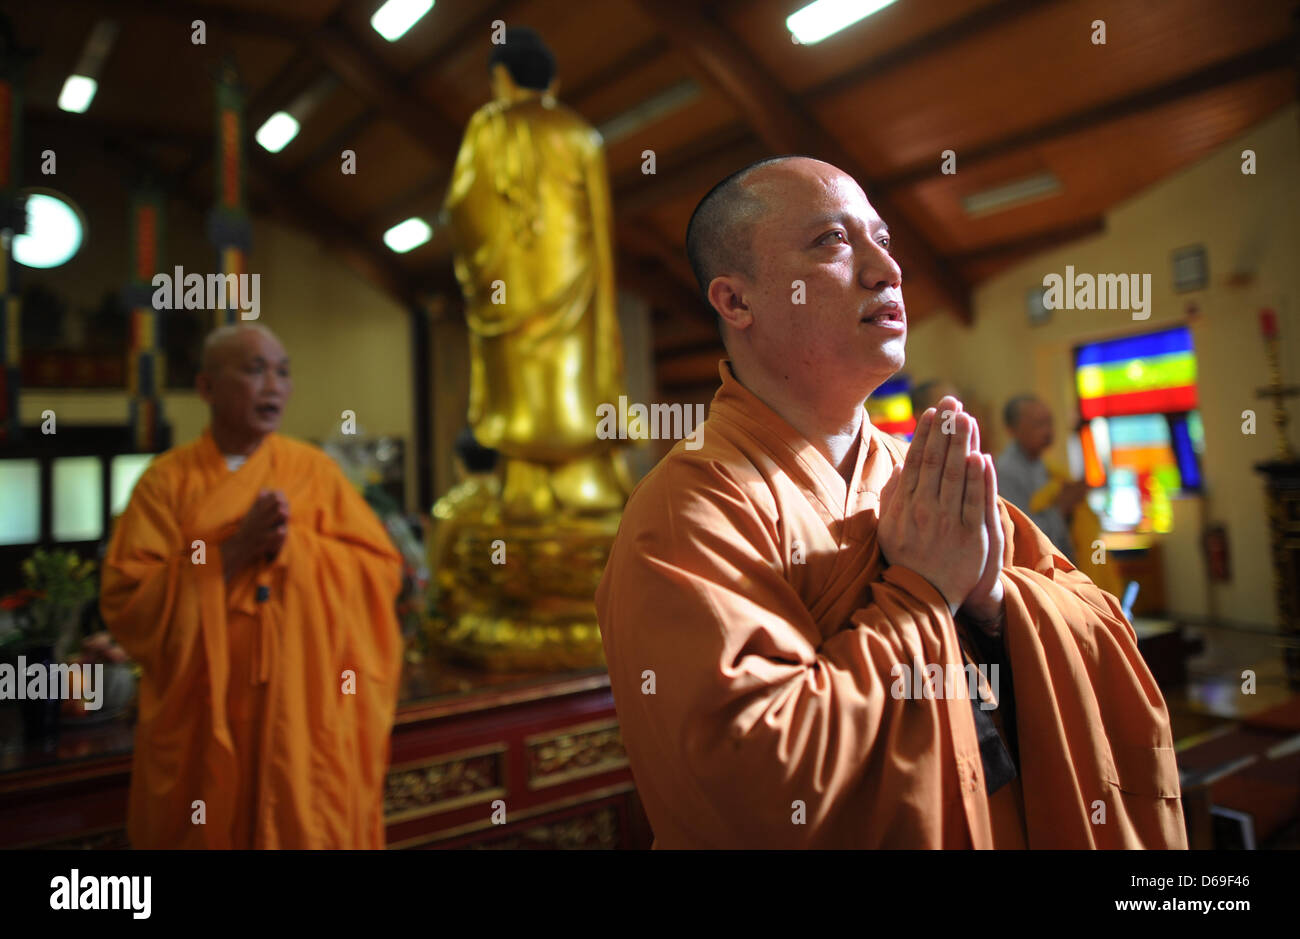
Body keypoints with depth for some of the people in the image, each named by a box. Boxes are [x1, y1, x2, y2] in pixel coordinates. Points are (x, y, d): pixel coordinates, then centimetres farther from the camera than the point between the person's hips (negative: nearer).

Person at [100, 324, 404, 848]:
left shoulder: (314, 470, 1)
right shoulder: (167, 479, -1)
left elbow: (381, 571, -4)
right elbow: (124, 599, -8)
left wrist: (292, 546, -17)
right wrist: (235, 551, -17)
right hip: (202, 715, 0)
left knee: (307, 829, 6)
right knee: (208, 834, 12)